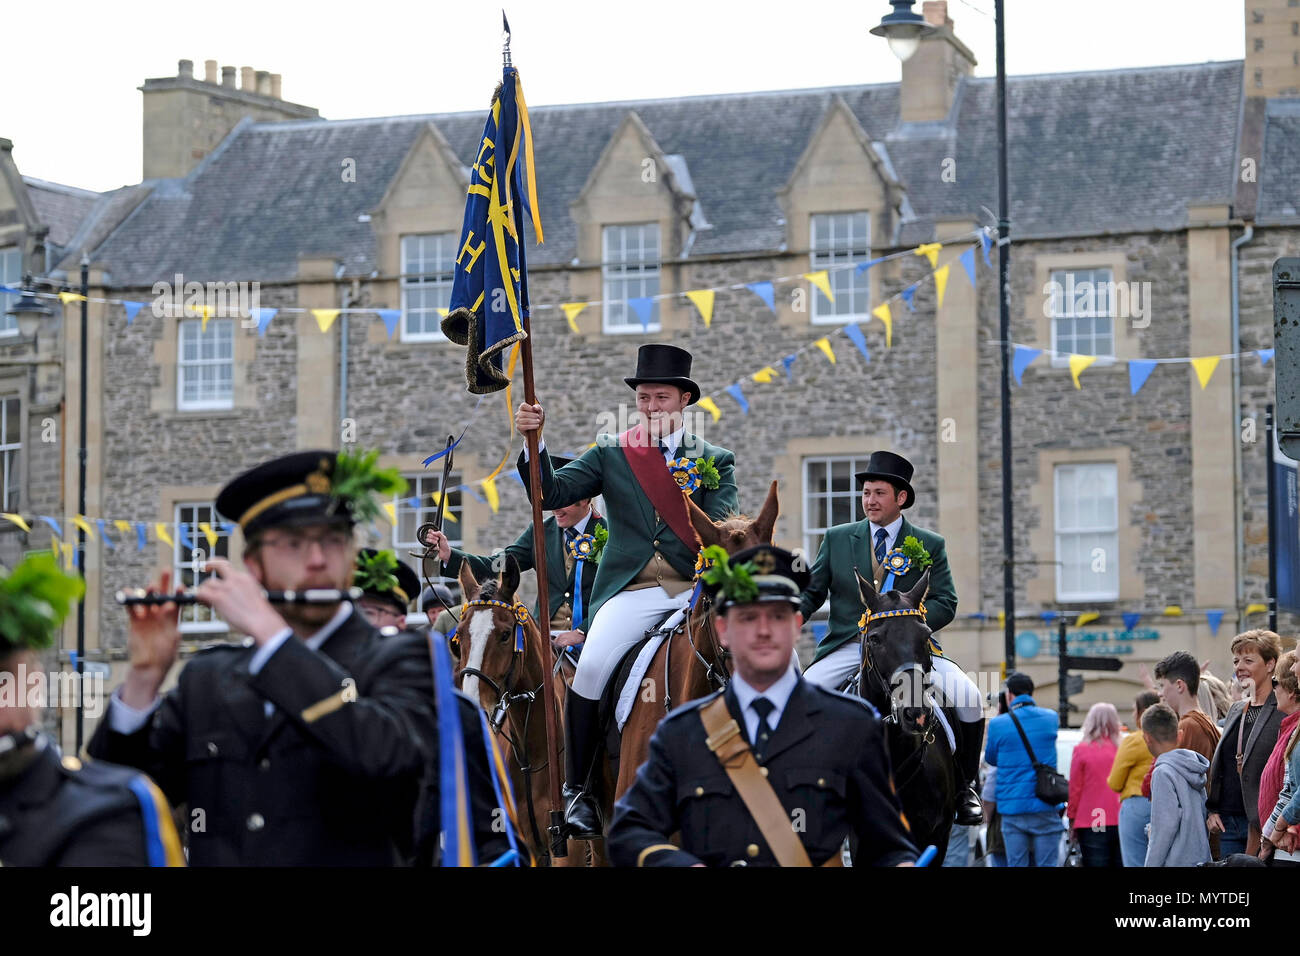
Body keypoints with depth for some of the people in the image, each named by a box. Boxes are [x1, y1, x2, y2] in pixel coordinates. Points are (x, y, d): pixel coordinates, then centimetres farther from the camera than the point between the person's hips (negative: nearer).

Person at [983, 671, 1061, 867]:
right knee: (1047, 864, 2)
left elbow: (990, 758, 12)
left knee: (1016, 865, 4)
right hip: (1045, 808, 1)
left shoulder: (998, 724, -2)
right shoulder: (1051, 718, 4)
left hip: (1012, 808, -1)